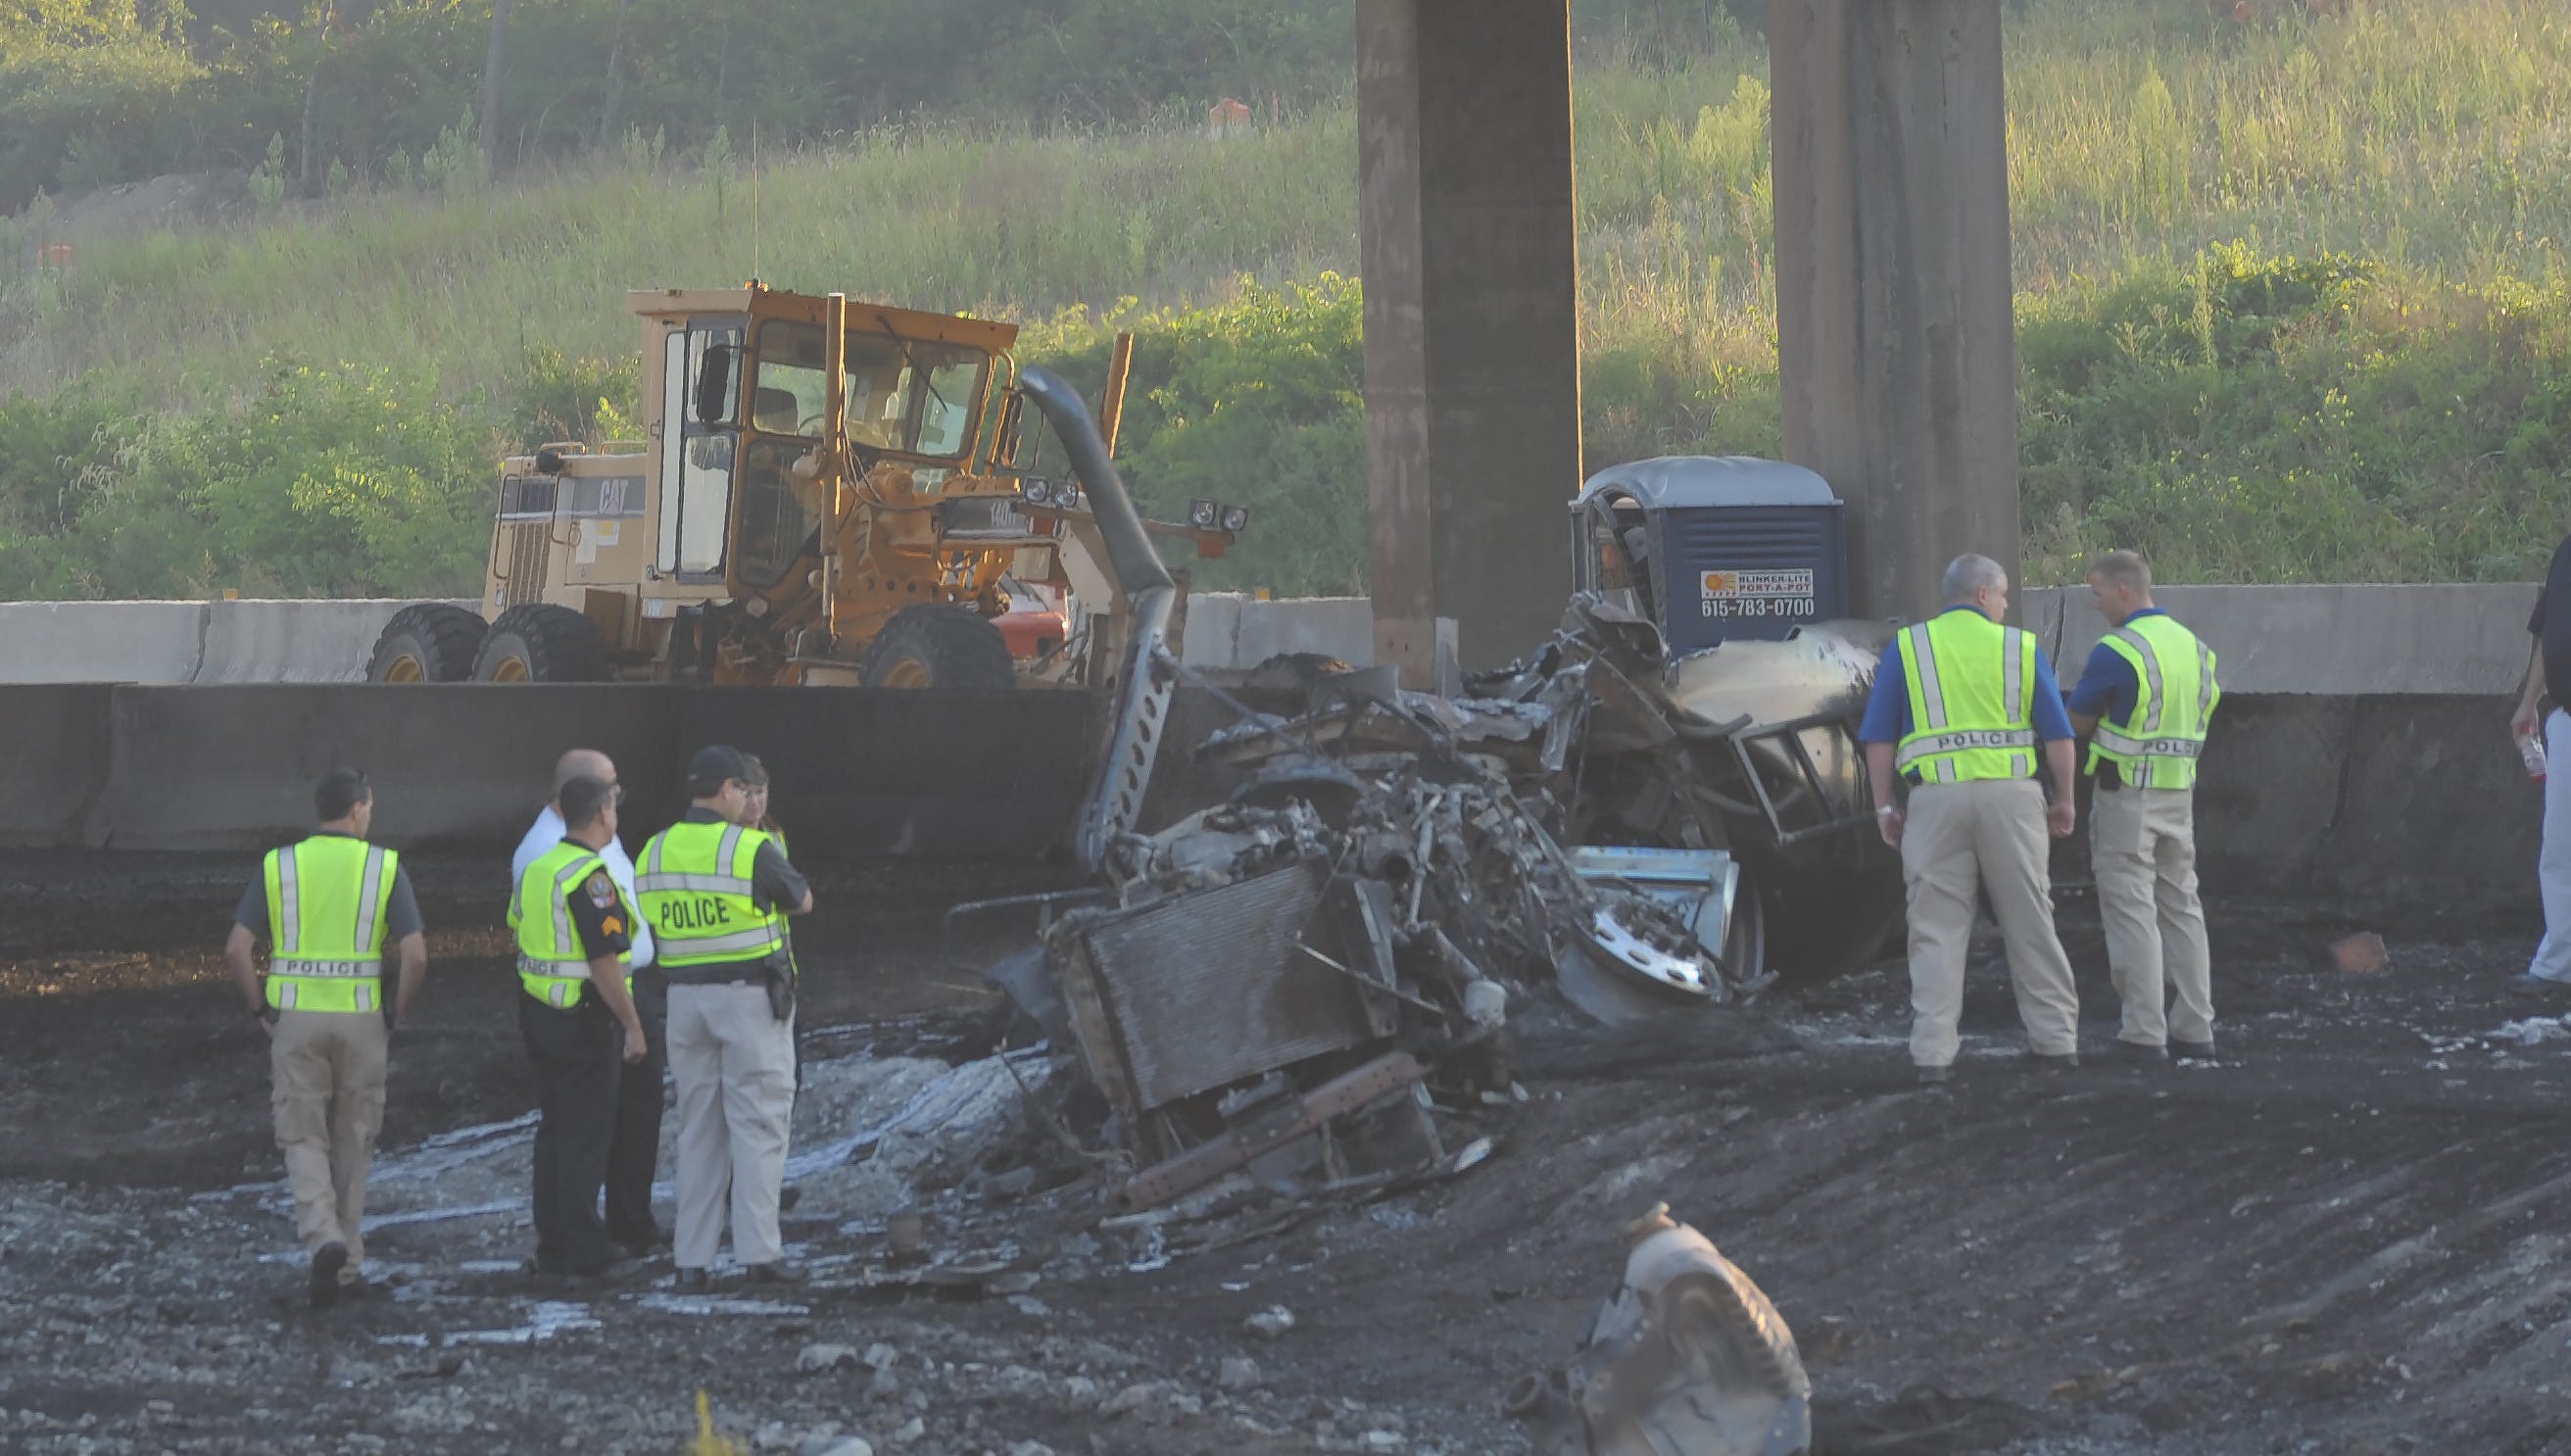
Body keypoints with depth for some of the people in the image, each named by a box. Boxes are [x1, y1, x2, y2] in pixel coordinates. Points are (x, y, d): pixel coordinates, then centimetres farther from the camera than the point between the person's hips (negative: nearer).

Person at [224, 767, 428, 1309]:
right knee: (353, 1141, 14)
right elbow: (415, 955, -11)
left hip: (296, 1019, 0)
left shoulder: (279, 867, -1)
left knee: (303, 1137, 7)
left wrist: (262, 1009, 6)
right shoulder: (384, 867, -4)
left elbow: (236, 949, -6)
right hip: (361, 1020, 0)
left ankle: (324, 1238, -17)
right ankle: (347, 1262, 20)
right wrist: (395, 1015, 3)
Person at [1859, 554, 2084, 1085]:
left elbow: (1878, 739, 4)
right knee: (2030, 924, 8)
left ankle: (1933, 1051, -3)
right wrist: (2064, 802, 15)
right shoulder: (2020, 648, 6)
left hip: (1936, 800, 0)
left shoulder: (1907, 647, 7)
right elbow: (2058, 735, 5)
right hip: (2011, 796, 0)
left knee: (1937, 929, 2)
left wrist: (1885, 808, 10)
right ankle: (2055, 1039, 12)